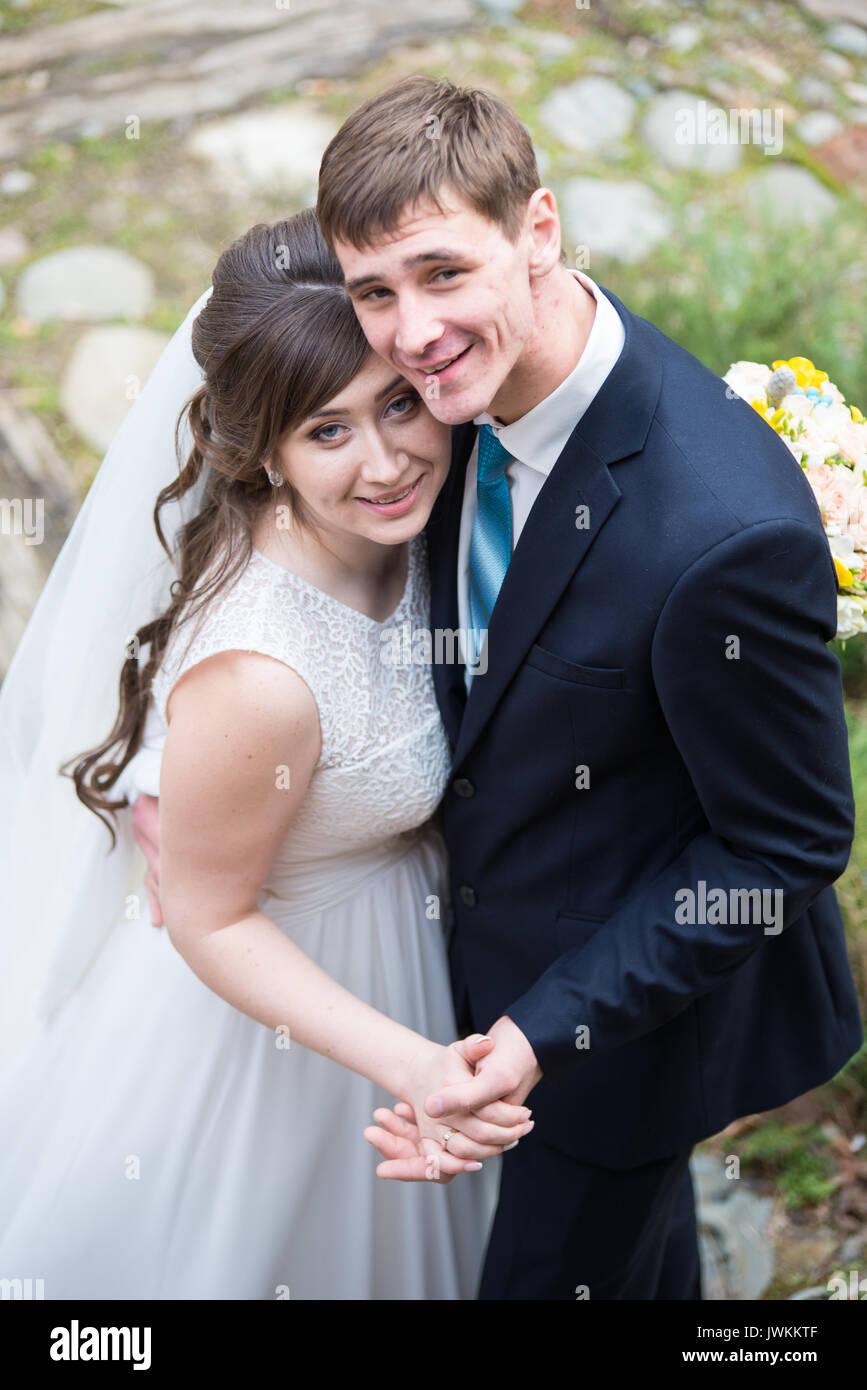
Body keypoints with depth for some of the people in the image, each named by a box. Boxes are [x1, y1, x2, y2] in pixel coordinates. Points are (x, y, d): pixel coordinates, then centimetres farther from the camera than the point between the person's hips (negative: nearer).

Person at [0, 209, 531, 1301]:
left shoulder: (386, 527, -18)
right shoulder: (258, 679, -41)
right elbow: (210, 921, -26)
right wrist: (412, 1066, -32)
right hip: (258, 997, -7)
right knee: (262, 1241, 25)